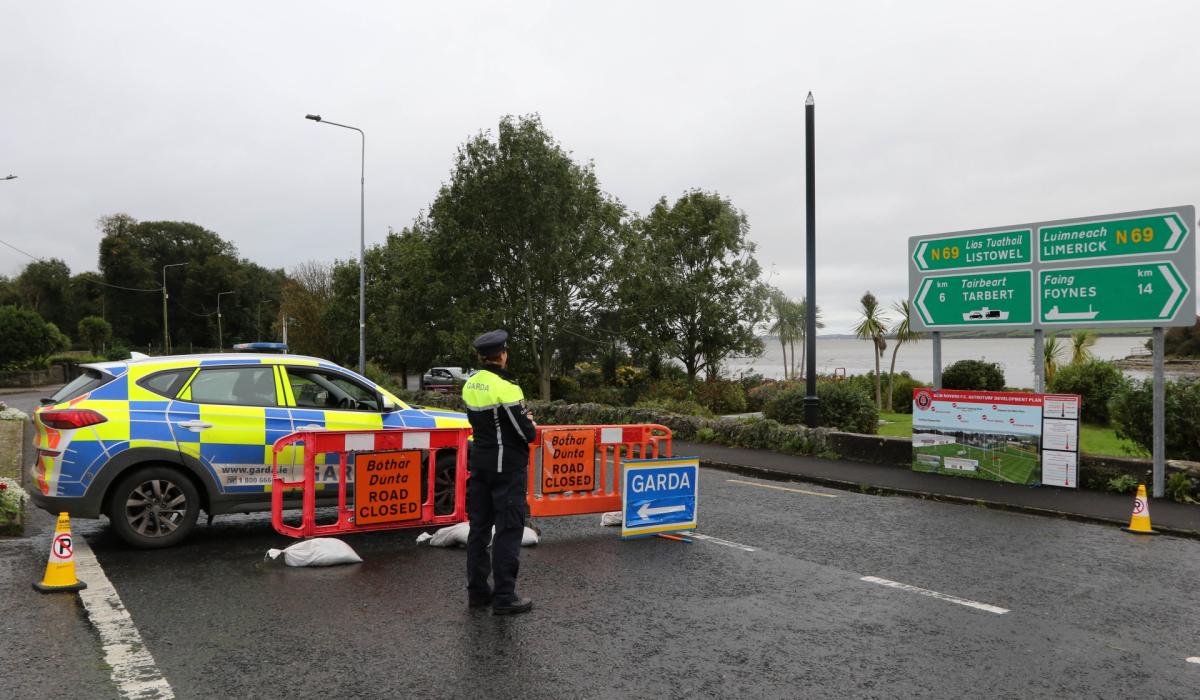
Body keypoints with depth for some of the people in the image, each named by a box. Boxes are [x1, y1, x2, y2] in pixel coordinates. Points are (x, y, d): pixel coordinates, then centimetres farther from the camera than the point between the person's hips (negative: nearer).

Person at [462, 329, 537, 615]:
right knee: (508, 530, -1)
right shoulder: (506, 388, -19)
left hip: (480, 463, 7)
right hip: (508, 467, -7)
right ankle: (504, 597, 2)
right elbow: (527, 433, -17)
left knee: (479, 526, 12)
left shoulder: (470, 385, 4)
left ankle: (477, 591, 20)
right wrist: (531, 424, 6)